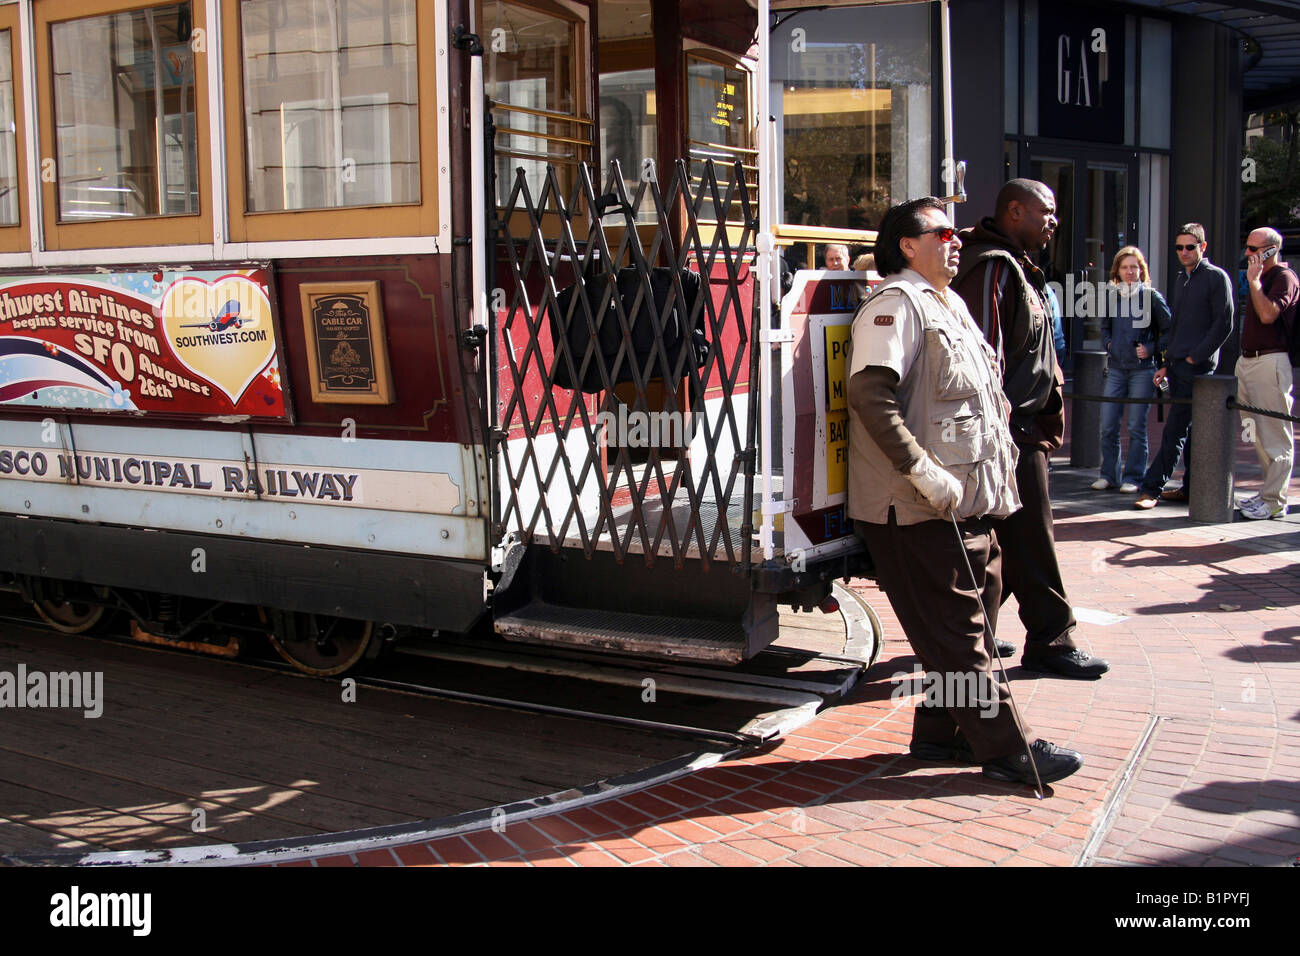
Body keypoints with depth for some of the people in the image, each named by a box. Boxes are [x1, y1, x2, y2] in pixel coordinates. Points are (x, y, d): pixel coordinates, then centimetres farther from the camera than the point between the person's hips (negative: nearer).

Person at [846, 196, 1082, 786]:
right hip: (922, 513, -10)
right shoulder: (896, 303, -11)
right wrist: (925, 472, -25)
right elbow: (870, 394, -24)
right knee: (955, 630, -3)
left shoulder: (950, 305, 21)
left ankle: (939, 733, 24)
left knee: (969, 620, 13)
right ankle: (1005, 747, 2)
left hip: (968, 504, 10)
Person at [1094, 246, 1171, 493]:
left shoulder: (1151, 297, -3)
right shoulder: (1111, 296, 8)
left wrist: (1152, 349, -11)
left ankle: (1132, 477, 8)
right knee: (1108, 426, 2)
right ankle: (1109, 475, 14)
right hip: (1116, 368, 4)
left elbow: (1169, 330, 0)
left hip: (1143, 369, -4)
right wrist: (1107, 343, 7)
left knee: (1136, 427, -1)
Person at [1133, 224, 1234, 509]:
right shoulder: (1180, 279, 18)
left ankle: (1152, 488, -9)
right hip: (1177, 366, 8)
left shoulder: (1216, 277, -6)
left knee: (1175, 430, -9)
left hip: (1197, 367, -8)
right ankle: (1192, 488, 16)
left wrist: (1194, 357, -14)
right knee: (1189, 429, 11)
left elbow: (1223, 324, -11)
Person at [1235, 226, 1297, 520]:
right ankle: (1270, 492, 21)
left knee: (1275, 434, -6)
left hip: (1271, 361, -10)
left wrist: (1254, 280, -17)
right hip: (1248, 361, 10)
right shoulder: (1261, 277, 19)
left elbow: (1268, 314, -24)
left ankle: (1274, 501, -5)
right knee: (1259, 433, 13)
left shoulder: (1284, 277, -9)